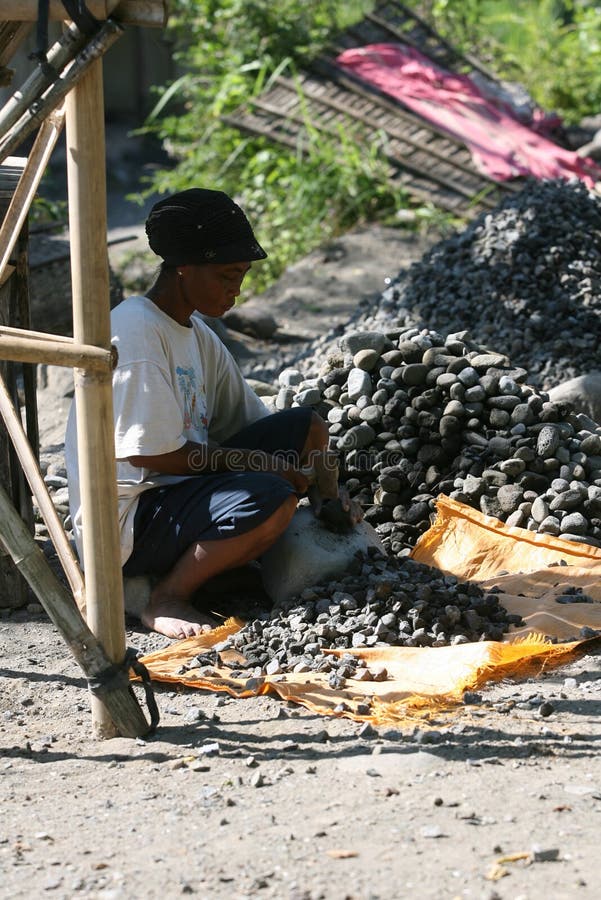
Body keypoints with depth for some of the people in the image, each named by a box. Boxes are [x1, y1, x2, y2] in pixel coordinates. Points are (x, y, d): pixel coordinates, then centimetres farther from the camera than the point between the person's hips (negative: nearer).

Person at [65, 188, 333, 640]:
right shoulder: (137, 332, -19)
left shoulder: (197, 333, 11)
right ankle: (166, 599, -10)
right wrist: (256, 461, -15)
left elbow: (249, 418, 16)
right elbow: (153, 454, -22)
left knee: (306, 428, 7)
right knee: (270, 499, -31)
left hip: (180, 486, 10)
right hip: (124, 526, -10)